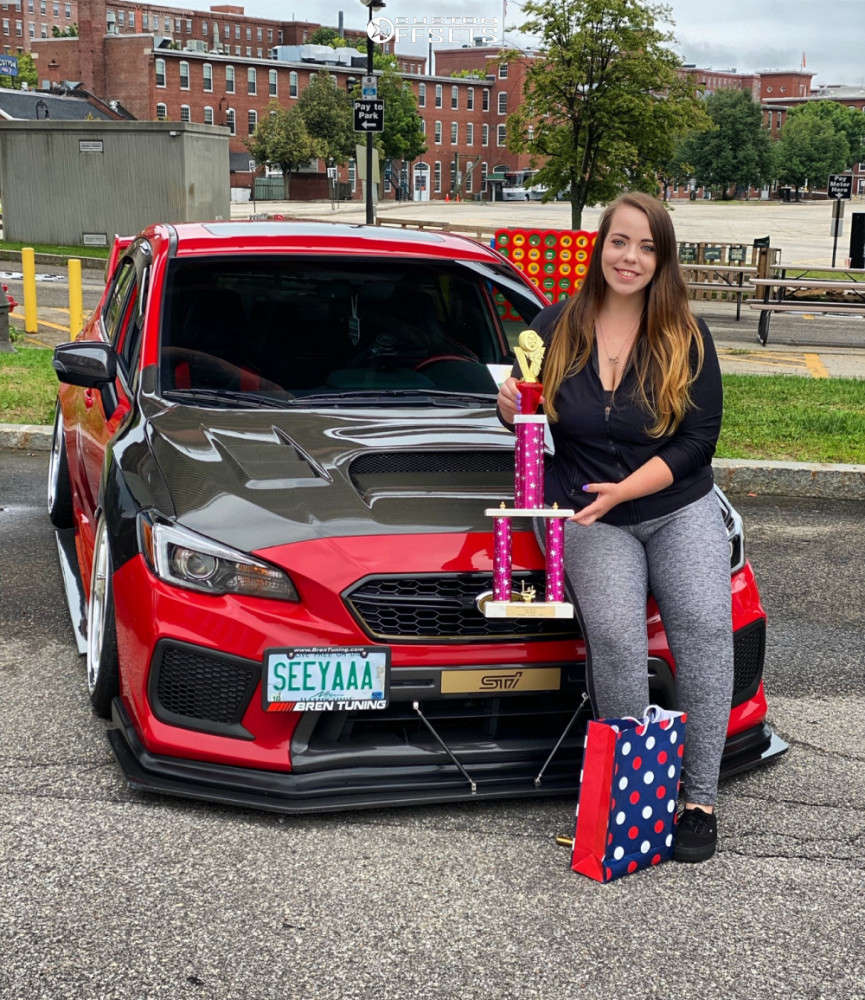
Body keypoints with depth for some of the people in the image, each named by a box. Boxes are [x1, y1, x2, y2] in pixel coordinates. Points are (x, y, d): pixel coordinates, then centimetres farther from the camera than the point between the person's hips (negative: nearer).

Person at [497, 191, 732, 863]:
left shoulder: (687, 336, 0)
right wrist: (511, 407, -12)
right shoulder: (556, 327, 5)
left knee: (704, 628, -19)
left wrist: (624, 488, -18)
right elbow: (524, 420, 14)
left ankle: (701, 796, -11)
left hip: (681, 510, 0)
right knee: (616, 636, -23)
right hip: (590, 519, 0)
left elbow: (700, 435, -5)